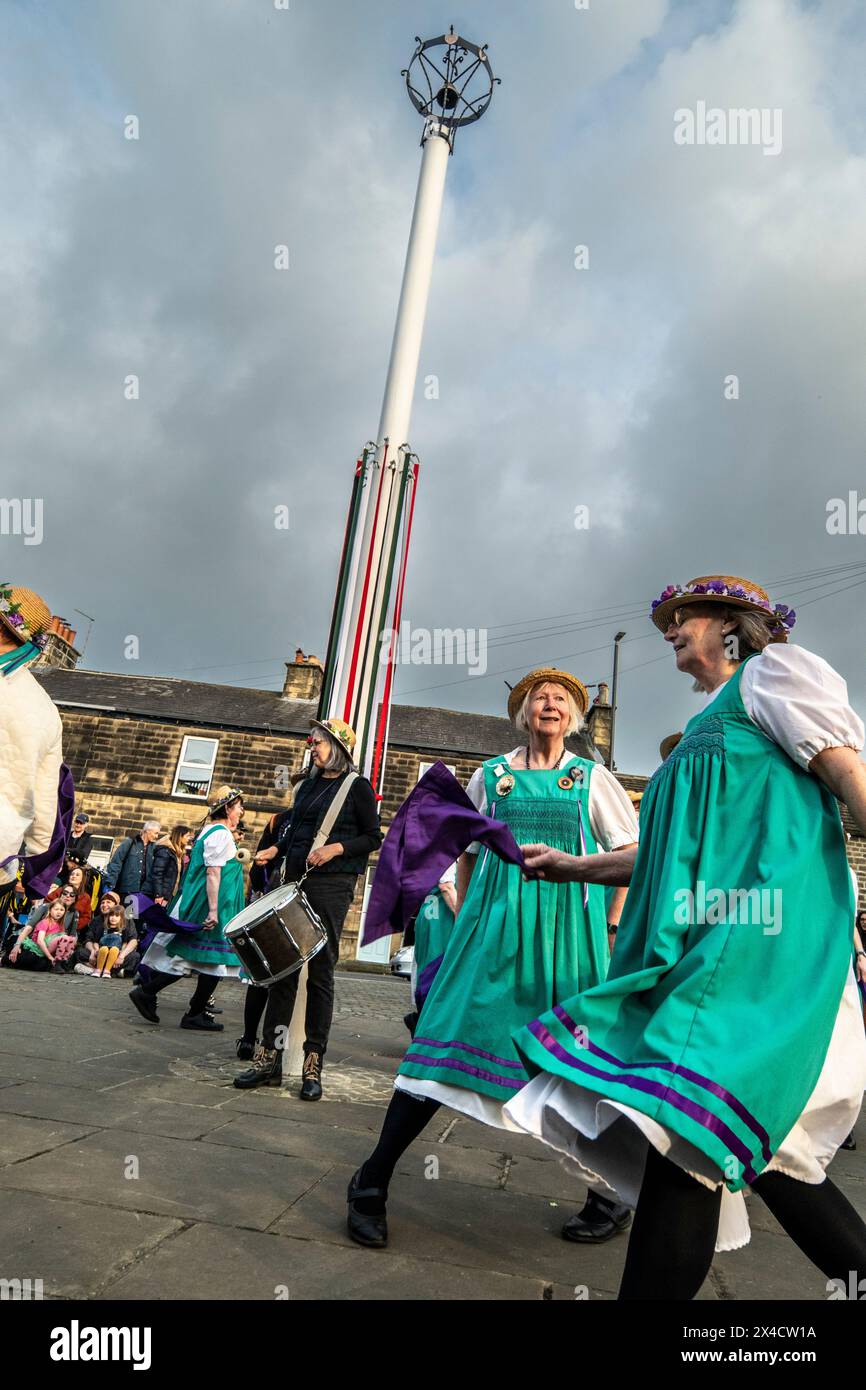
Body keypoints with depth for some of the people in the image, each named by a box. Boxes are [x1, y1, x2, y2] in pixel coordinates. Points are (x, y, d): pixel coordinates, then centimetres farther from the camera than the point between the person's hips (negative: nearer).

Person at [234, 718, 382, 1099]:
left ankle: (313, 1065, 5)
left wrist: (337, 848, -16)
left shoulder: (357, 786, 0)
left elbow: (373, 838, -3)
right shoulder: (307, 786, 18)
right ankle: (269, 1057, 11)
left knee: (320, 971, -2)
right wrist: (276, 850, 5)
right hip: (295, 881, 6)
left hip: (331, 885, -6)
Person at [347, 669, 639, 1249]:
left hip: (569, 932, 0)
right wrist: (466, 920, 11)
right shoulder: (491, 775, 11)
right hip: (494, 926, 0)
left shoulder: (592, 777, 8)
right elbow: (468, 853, 17)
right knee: (448, 1041, -5)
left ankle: (611, 1198, 26)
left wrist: (612, 927, -3)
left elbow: (632, 854, 5)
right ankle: (372, 1184, 7)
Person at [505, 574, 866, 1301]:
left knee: (687, 1114, -16)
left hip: (759, 920, -9)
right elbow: (680, 850, 27)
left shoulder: (774, 668, 7)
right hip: (711, 927, 9)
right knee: (732, 1130, 9)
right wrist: (575, 867, 22)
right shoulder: (710, 724, 30)